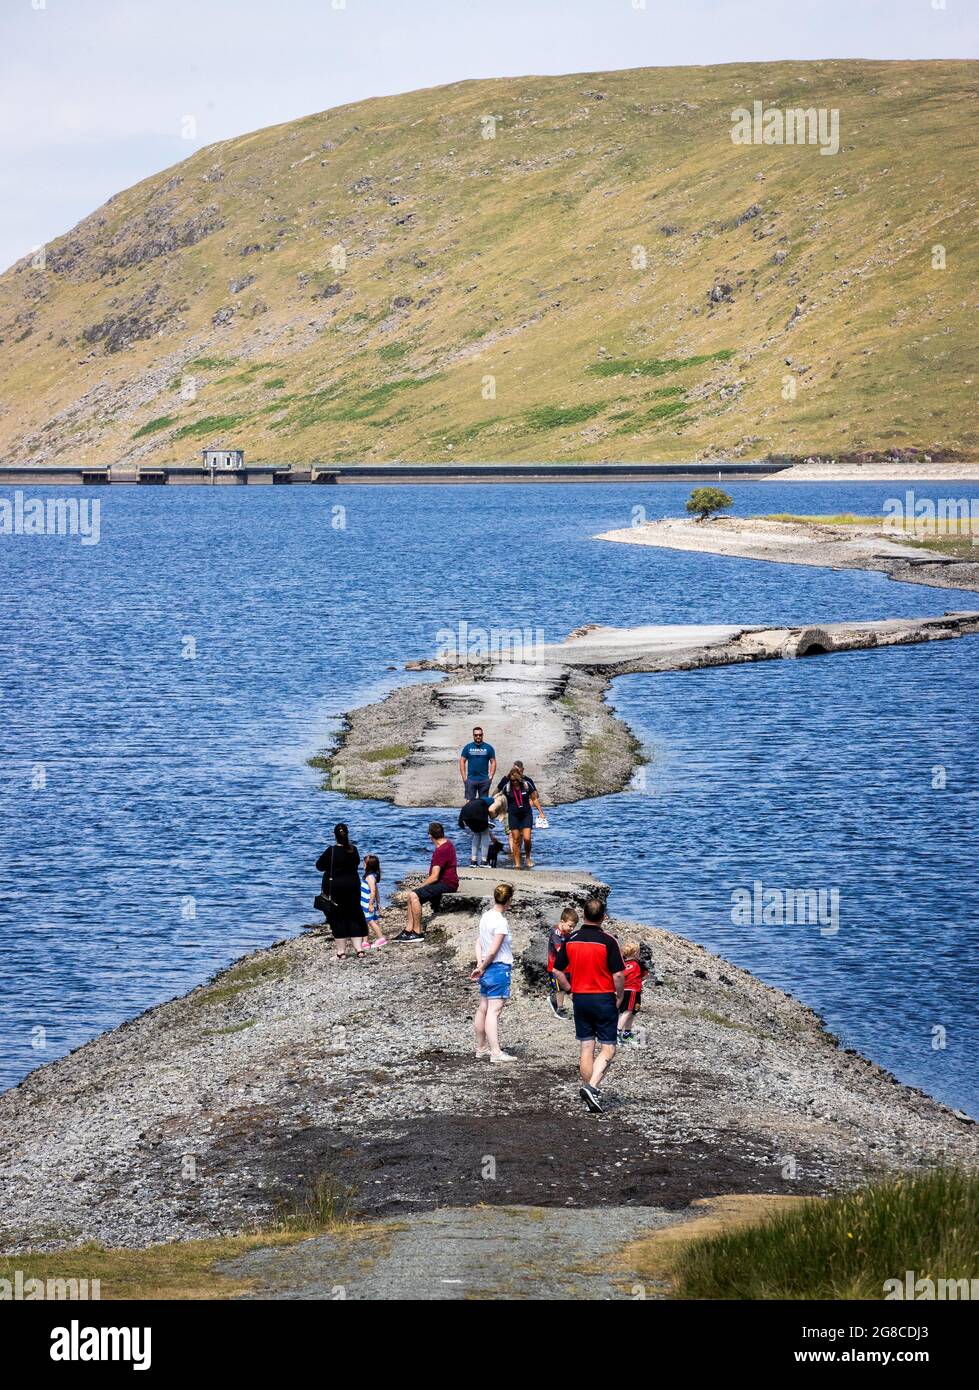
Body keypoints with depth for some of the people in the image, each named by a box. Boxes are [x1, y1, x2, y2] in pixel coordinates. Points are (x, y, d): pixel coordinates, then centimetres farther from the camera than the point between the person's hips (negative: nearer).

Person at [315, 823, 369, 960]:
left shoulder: (331, 851, -16)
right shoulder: (353, 850, -4)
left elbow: (319, 865, -7)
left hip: (334, 888, -4)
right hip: (353, 886, 4)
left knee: (337, 919, 3)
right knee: (354, 917, 13)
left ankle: (341, 951, 3)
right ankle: (359, 948, 10)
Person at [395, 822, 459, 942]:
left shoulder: (441, 850, -21)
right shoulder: (448, 844, 13)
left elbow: (434, 877, -22)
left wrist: (421, 887, -6)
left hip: (446, 884, -11)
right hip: (446, 882, 11)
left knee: (414, 895, -20)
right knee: (411, 895, 9)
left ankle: (417, 933, -17)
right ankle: (408, 930, 2)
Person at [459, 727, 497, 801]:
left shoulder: (488, 748, 6)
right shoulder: (468, 747, 6)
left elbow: (493, 762, 7)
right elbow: (462, 761, 6)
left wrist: (491, 777, -3)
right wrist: (464, 777, -2)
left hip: (484, 780, 0)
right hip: (470, 780, 0)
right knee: (469, 801, -4)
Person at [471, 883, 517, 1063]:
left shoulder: (486, 916, 8)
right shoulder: (501, 922, -18)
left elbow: (479, 942, 10)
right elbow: (493, 950, -18)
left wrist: (480, 965, 2)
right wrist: (482, 967, -4)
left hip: (487, 970, 9)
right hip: (500, 969, -9)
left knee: (483, 1009, 15)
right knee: (494, 1011, -11)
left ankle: (481, 1048, 24)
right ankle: (496, 1053, -12)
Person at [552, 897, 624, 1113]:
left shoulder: (571, 940, 1)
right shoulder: (608, 941, -13)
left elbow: (557, 970, 5)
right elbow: (618, 974, -15)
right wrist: (619, 998, 1)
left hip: (580, 999, 4)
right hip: (604, 999, -4)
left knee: (586, 1049, 10)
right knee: (608, 1049, 2)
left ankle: (591, 1098, 13)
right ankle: (592, 1086, -18)